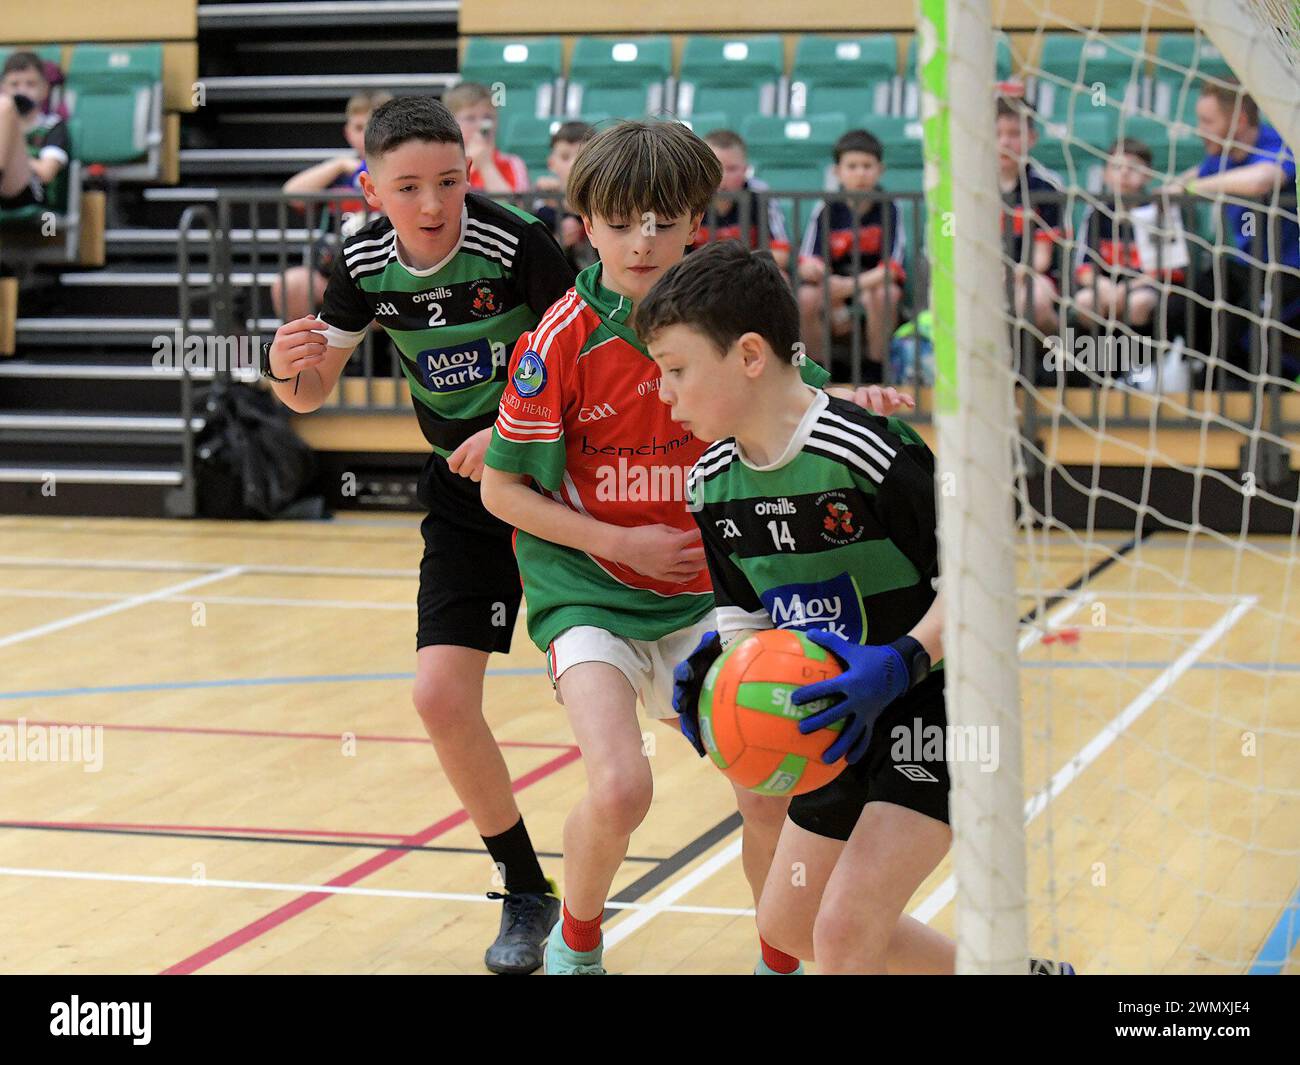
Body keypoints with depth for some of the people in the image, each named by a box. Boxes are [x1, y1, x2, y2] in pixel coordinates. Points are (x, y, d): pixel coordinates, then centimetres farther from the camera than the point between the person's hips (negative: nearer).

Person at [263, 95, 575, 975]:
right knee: (442, 697, -5)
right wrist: (289, 366, -16)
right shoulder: (364, 263, -5)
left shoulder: (519, 243, -20)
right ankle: (528, 893, 13)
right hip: (465, 486, 4)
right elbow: (314, 392, 7)